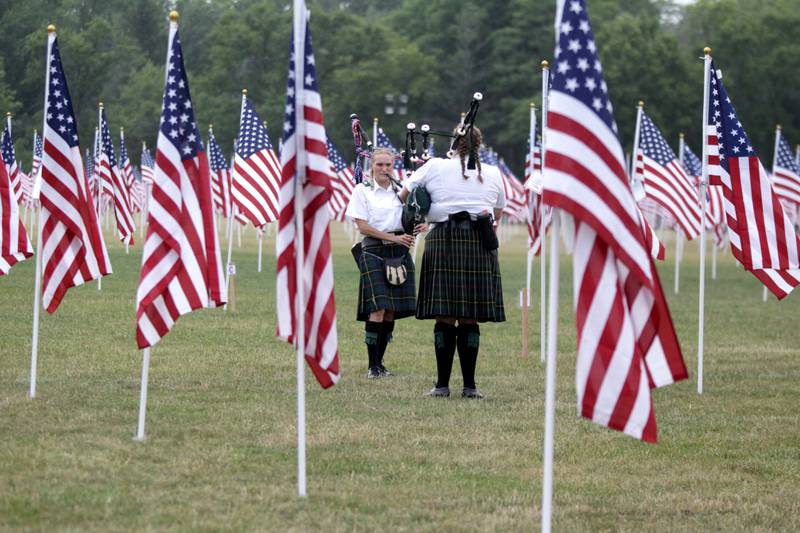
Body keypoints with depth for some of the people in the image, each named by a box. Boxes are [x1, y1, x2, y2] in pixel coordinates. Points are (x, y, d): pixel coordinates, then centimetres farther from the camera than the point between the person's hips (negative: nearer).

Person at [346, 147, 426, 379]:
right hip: (374, 252, -4)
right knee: (378, 308, -14)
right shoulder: (362, 191, 1)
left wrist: (421, 225, -7)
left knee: (392, 310, 4)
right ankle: (372, 365, -11)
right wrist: (394, 238, -14)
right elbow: (363, 227, -6)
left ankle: (379, 362, 13)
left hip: (399, 254, 4)